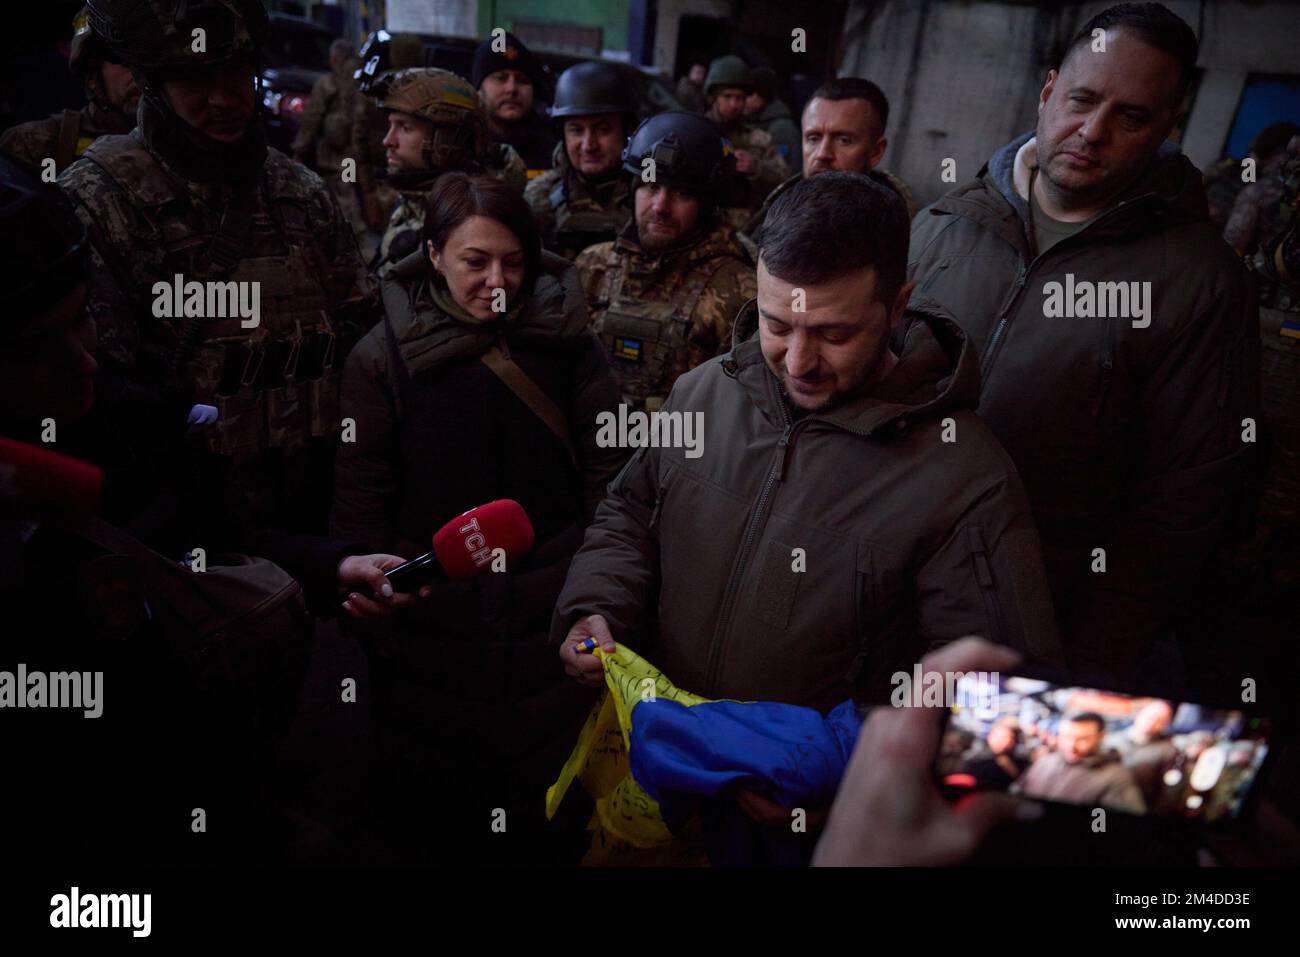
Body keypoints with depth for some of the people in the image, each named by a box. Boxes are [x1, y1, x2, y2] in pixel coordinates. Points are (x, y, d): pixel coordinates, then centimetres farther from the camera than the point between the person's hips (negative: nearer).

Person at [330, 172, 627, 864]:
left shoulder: (565, 341, 0)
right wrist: (374, 617, -1)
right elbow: (360, 503, -1)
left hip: (550, 619, 1)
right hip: (432, 620, -1)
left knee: (547, 816, 13)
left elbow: (605, 471, 2)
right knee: (442, 813, 14)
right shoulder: (384, 356, -3)